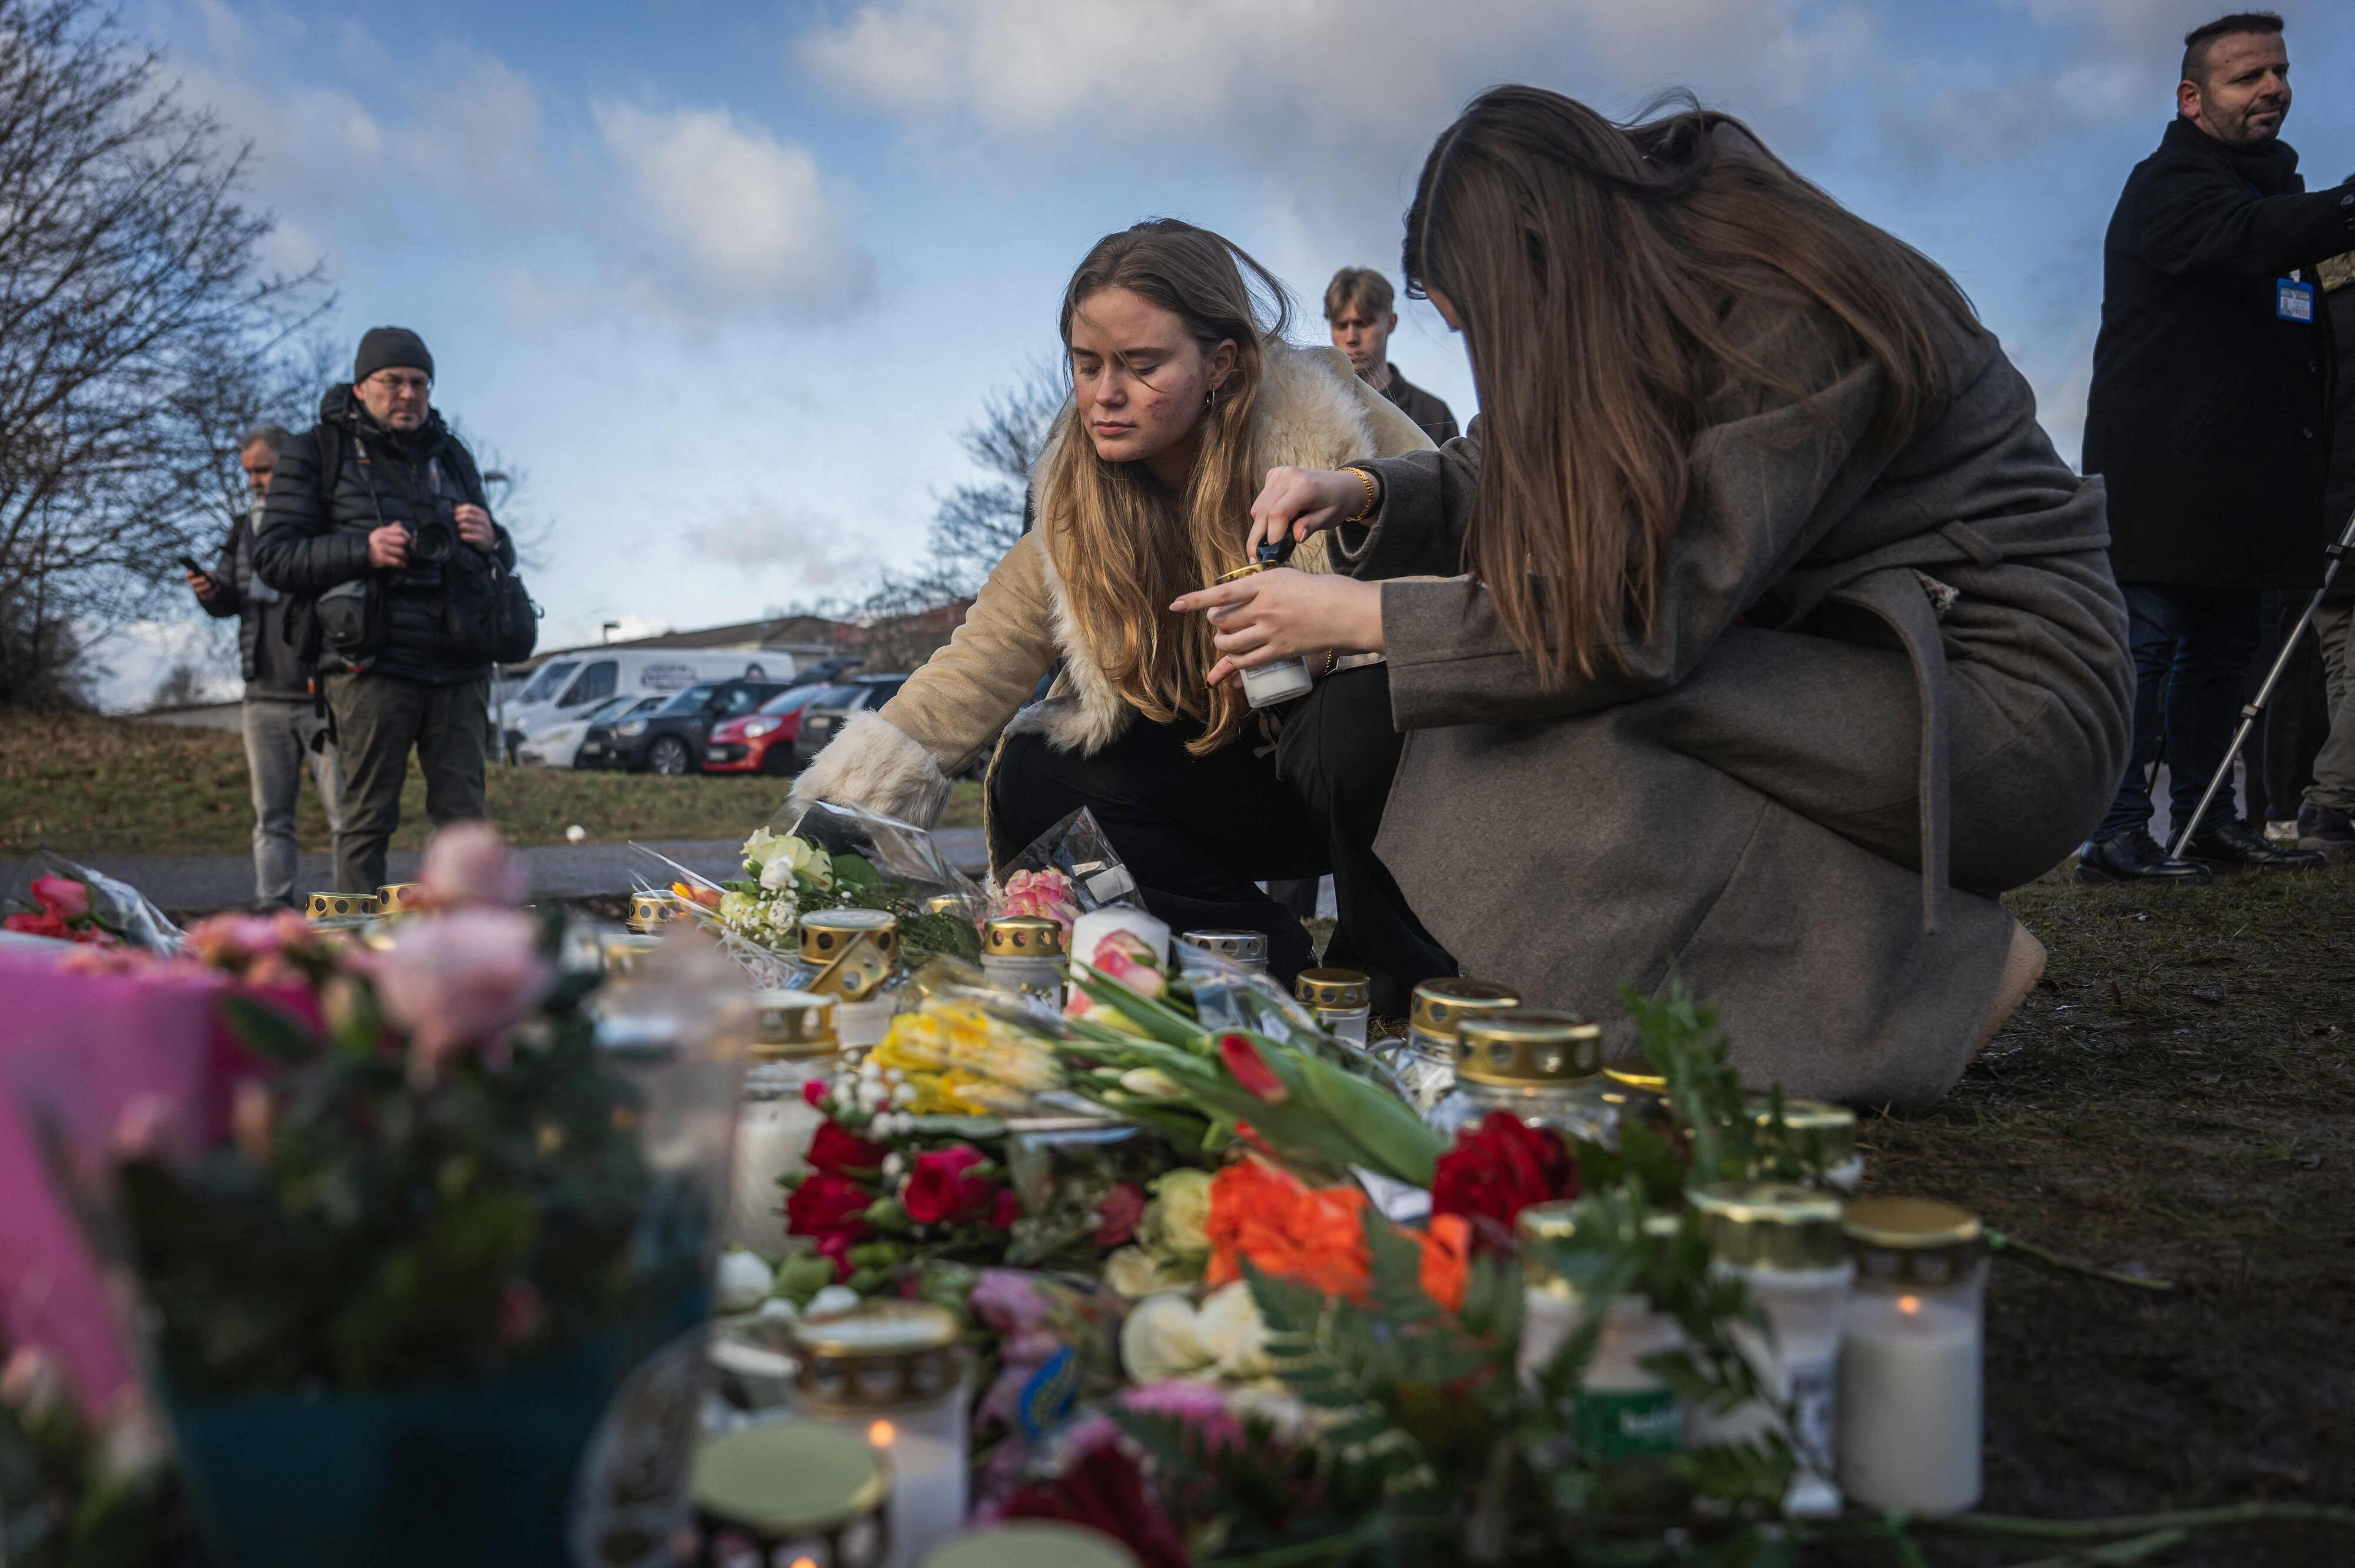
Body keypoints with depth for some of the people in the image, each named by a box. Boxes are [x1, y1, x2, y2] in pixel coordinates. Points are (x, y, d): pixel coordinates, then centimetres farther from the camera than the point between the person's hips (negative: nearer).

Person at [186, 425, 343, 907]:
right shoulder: (246, 528, 16)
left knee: (345, 809, -4)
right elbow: (229, 600, 19)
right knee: (271, 814, 8)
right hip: (265, 696, 6)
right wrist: (211, 592, -3)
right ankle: (272, 906, 12)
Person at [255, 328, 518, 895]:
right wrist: (362, 551, -14)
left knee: (463, 816, 1)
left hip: (458, 666, 4)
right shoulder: (317, 453, 8)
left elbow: (503, 562, 26)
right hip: (372, 666, -4)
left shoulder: (452, 456, 21)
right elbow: (273, 556, 0)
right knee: (368, 817, -3)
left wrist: (491, 541, 2)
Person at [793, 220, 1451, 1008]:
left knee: (1349, 722, -37)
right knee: (1037, 778, -16)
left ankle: (1407, 981, -11)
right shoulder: (1076, 506, -3)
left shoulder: (1330, 424, -14)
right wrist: (843, 820, -22)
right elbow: (982, 661, -12)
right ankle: (1292, 980, -11)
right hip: (1243, 777, 5)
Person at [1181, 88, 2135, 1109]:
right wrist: (1367, 492, -4)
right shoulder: (1663, 310, 3)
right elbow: (1510, 474, 16)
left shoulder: (1797, 328, -22)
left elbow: (1654, 617, -29)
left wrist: (1353, 616, -24)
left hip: (2010, 697, -9)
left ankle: (1947, 968, -14)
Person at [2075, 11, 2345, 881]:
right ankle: (2115, 832, -12)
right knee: (2147, 642, -12)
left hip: (2241, 477, 9)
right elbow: (2250, 238, -28)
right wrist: (2346, 210, -39)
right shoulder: (2168, 184, -6)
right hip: (2162, 474, -9)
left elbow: (2307, 340, 29)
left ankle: (2209, 821, 16)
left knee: (2222, 648, 10)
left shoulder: (2277, 190, 23)